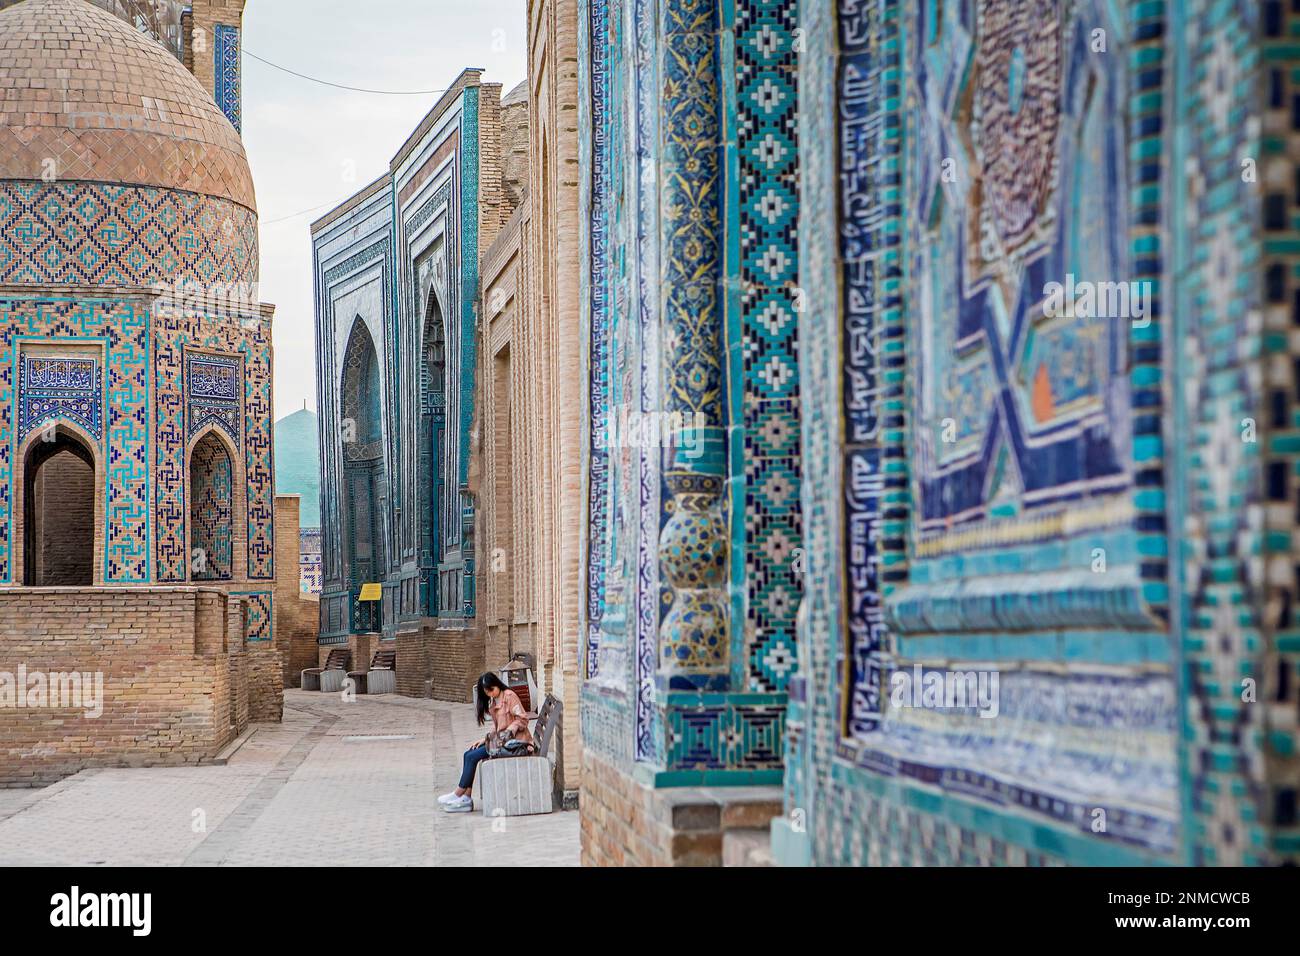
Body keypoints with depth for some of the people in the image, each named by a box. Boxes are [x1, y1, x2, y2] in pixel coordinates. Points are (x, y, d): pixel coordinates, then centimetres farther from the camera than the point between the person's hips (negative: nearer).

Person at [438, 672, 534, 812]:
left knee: (473, 757, -17)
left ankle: (458, 794, -7)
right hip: (500, 740, 9)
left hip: (514, 740, -9)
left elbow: (522, 719, -13)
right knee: (469, 754, -6)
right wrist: (485, 739, 5)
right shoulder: (492, 702, 18)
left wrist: (508, 732, -22)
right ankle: (466, 799, -11)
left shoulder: (509, 696, -9)